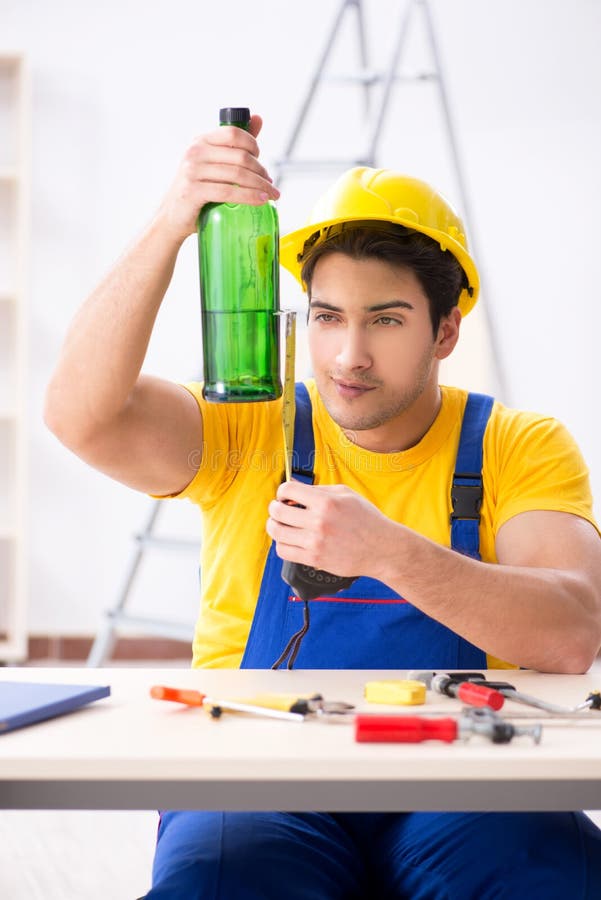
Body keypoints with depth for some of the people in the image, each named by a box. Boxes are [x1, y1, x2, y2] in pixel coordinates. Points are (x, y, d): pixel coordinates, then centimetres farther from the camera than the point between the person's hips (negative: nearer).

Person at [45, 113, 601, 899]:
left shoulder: (523, 449, 4)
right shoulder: (250, 434, 6)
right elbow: (83, 415, -13)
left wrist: (386, 552, -28)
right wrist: (170, 227, -25)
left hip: (462, 796, 1)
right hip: (261, 792, 0)